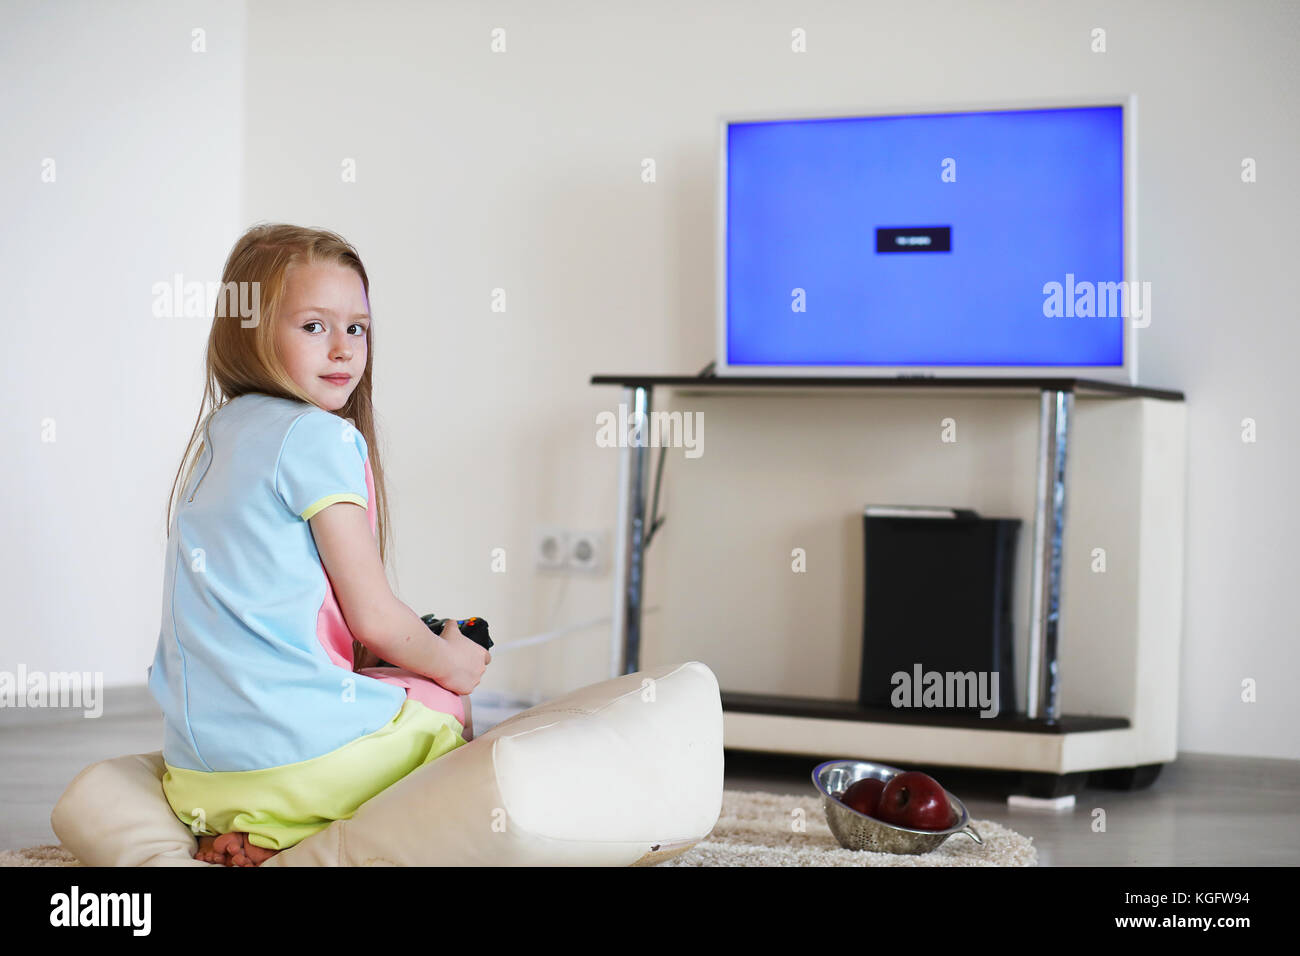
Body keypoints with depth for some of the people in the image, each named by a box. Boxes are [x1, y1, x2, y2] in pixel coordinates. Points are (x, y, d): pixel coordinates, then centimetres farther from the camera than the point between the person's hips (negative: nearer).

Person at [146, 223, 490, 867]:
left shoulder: (218, 436, 15)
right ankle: (279, 837, 2)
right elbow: (372, 615, -9)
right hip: (292, 750, -7)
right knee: (444, 702, 18)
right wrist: (446, 662, 9)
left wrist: (383, 652, 16)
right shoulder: (320, 437, -11)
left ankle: (241, 839, 6)